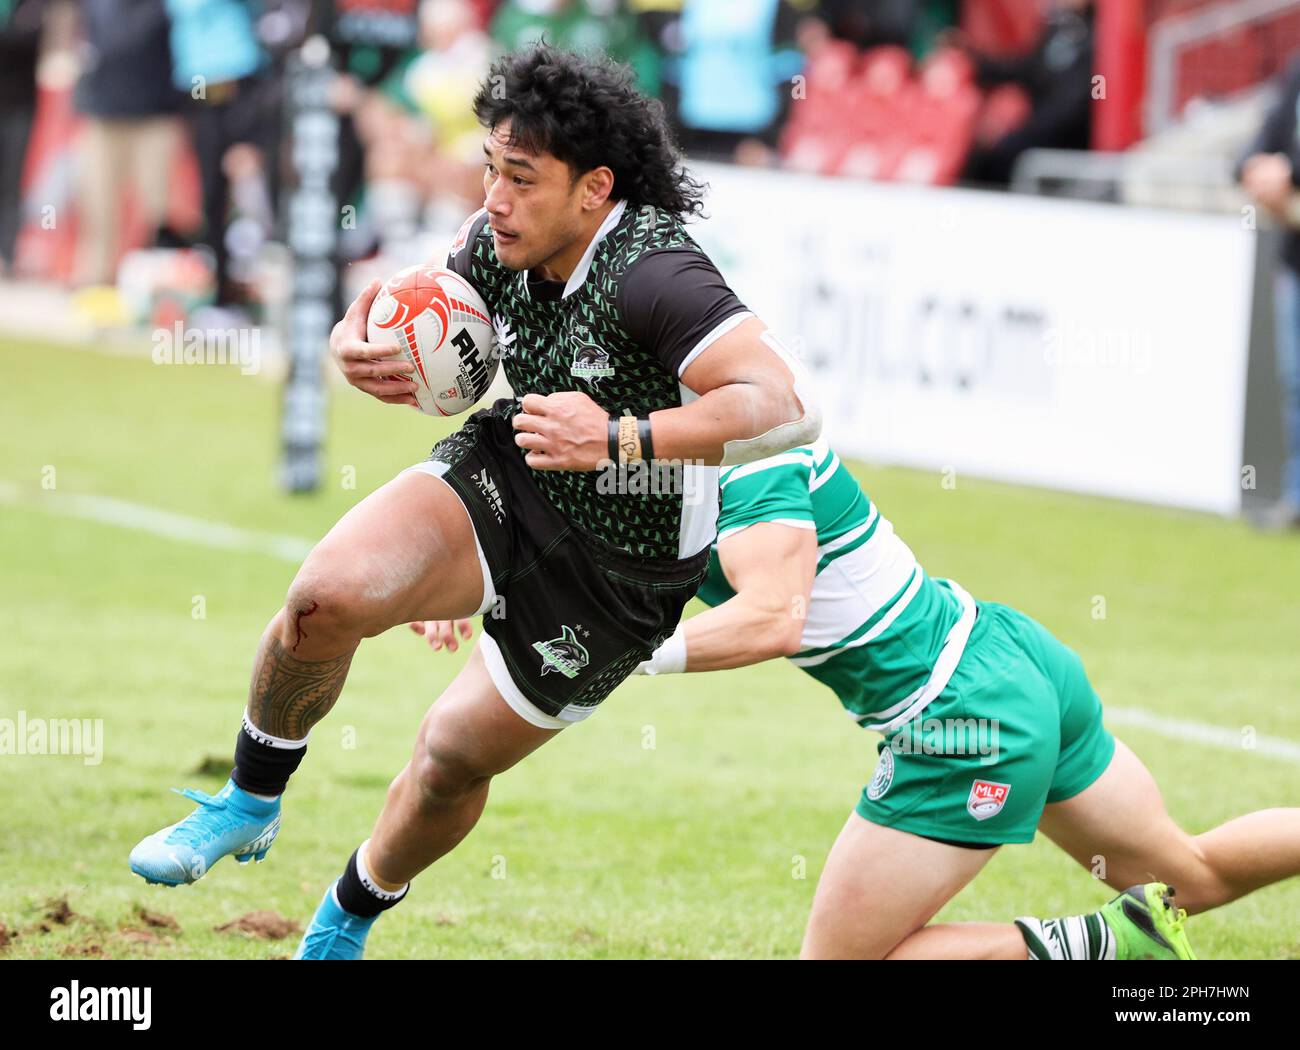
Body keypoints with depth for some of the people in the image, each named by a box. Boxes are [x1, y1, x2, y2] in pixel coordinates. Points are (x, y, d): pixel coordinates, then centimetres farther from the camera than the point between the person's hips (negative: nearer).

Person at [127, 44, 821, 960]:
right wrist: (358, 346, -14)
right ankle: (249, 805, 3)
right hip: (496, 480, 4)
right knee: (327, 595, -23)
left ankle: (347, 922, 41)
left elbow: (786, 405, -42)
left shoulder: (654, 275, -32)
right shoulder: (497, 242, -11)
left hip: (614, 573, -4)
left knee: (458, 756, 10)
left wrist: (624, 438, -49)